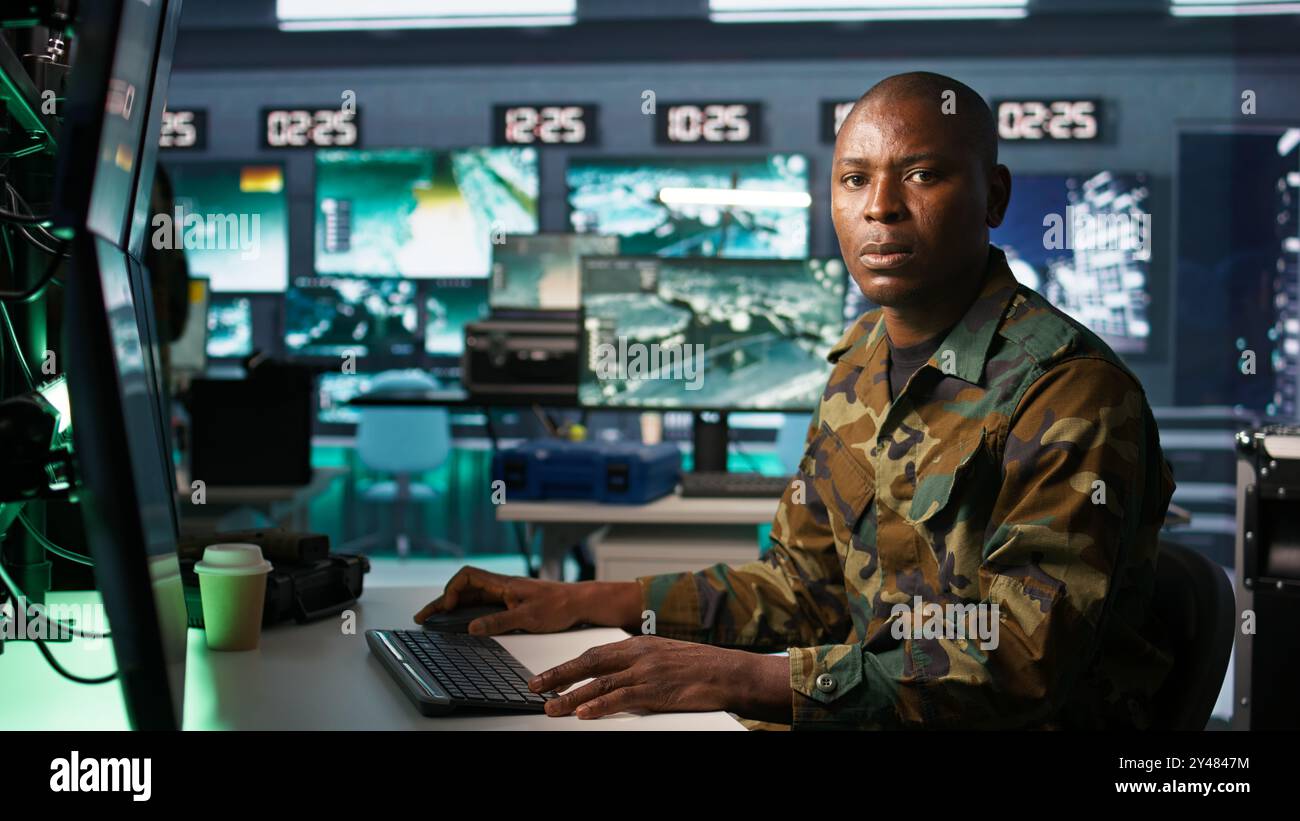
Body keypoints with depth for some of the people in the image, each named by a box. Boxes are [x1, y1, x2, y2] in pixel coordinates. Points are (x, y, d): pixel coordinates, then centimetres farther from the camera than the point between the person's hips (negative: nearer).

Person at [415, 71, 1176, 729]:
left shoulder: (1071, 391, -18)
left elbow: (1020, 668, -23)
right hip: (875, 718, 7)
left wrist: (744, 677, -30)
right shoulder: (865, 358, 9)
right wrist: (583, 603, 7)